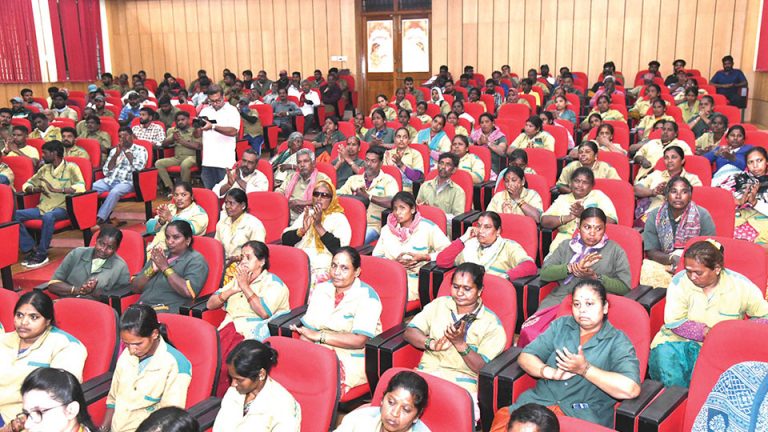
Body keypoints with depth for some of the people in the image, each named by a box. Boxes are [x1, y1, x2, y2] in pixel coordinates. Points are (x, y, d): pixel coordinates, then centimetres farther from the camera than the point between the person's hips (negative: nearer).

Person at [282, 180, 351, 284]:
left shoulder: (338, 218, 5)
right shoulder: (307, 214, 18)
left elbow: (339, 250, -11)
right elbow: (285, 240, 9)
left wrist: (318, 226, -14)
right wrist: (302, 230, -10)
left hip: (321, 269, -4)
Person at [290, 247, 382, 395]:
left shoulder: (367, 297, -9)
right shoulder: (321, 289, 10)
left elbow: (359, 341, -18)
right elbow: (308, 328, 4)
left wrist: (319, 336, -17)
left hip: (354, 359, -5)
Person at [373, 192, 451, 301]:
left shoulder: (427, 227, 0)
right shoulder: (387, 229, 13)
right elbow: (376, 255, 9)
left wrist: (424, 257, -13)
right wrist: (394, 262, -9)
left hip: (416, 279, -4)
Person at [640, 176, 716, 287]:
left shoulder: (703, 216, -5)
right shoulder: (654, 216, -1)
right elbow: (651, 252, -2)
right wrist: (672, 259, -22)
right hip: (663, 262, 1)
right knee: (648, 270, -31)